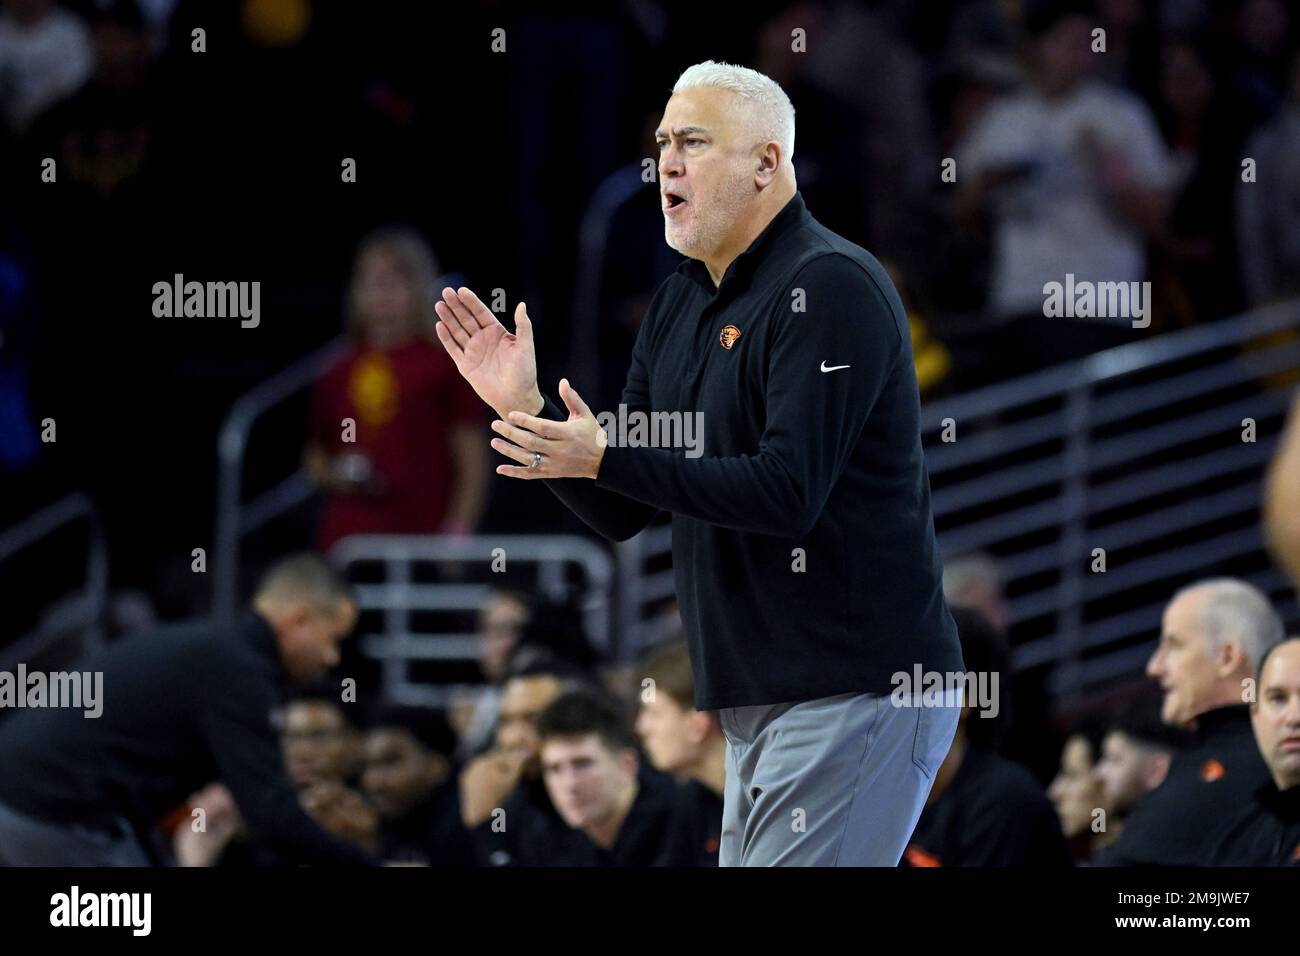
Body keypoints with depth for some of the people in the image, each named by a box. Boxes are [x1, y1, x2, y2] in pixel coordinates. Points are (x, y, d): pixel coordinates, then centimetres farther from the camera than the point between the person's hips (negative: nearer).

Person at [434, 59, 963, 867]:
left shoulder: (829, 286, -12)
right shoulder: (681, 302, 16)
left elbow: (789, 490, -21)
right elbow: (622, 513, 17)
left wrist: (604, 458, -20)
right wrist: (525, 407, 2)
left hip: (855, 693, -9)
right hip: (758, 706, 9)